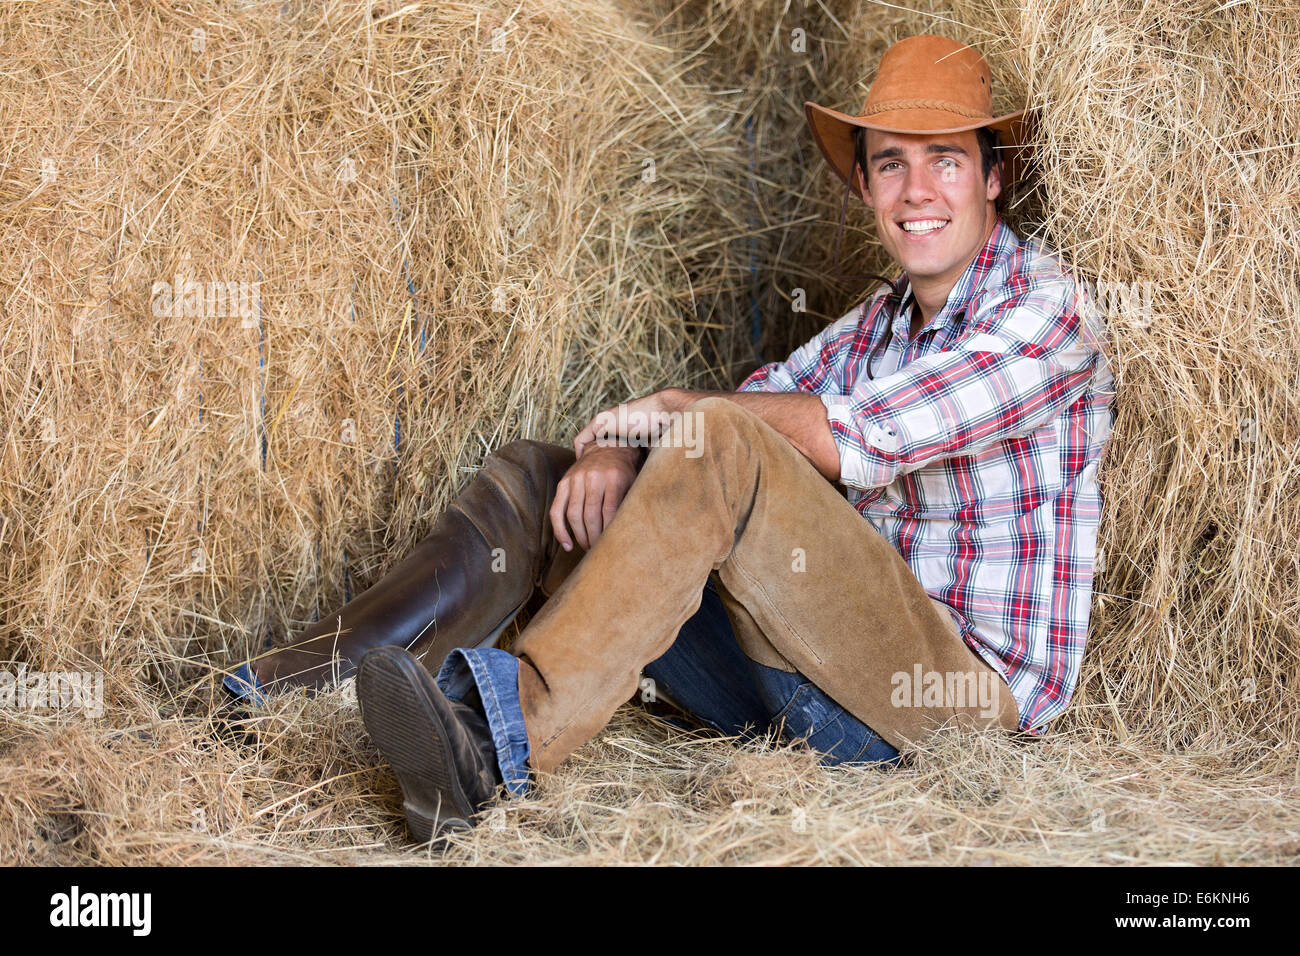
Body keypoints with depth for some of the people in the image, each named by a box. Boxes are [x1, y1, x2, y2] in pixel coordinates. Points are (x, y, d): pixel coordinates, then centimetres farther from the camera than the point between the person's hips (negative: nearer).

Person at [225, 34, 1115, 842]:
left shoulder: (1046, 307, -7)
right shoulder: (876, 324, 18)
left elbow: (858, 439, -19)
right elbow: (762, 398, 7)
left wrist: (673, 407, -7)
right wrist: (619, 446, -16)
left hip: (973, 692, -7)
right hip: (840, 674, 7)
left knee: (721, 449, -30)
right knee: (540, 478, 2)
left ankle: (512, 728, -36)